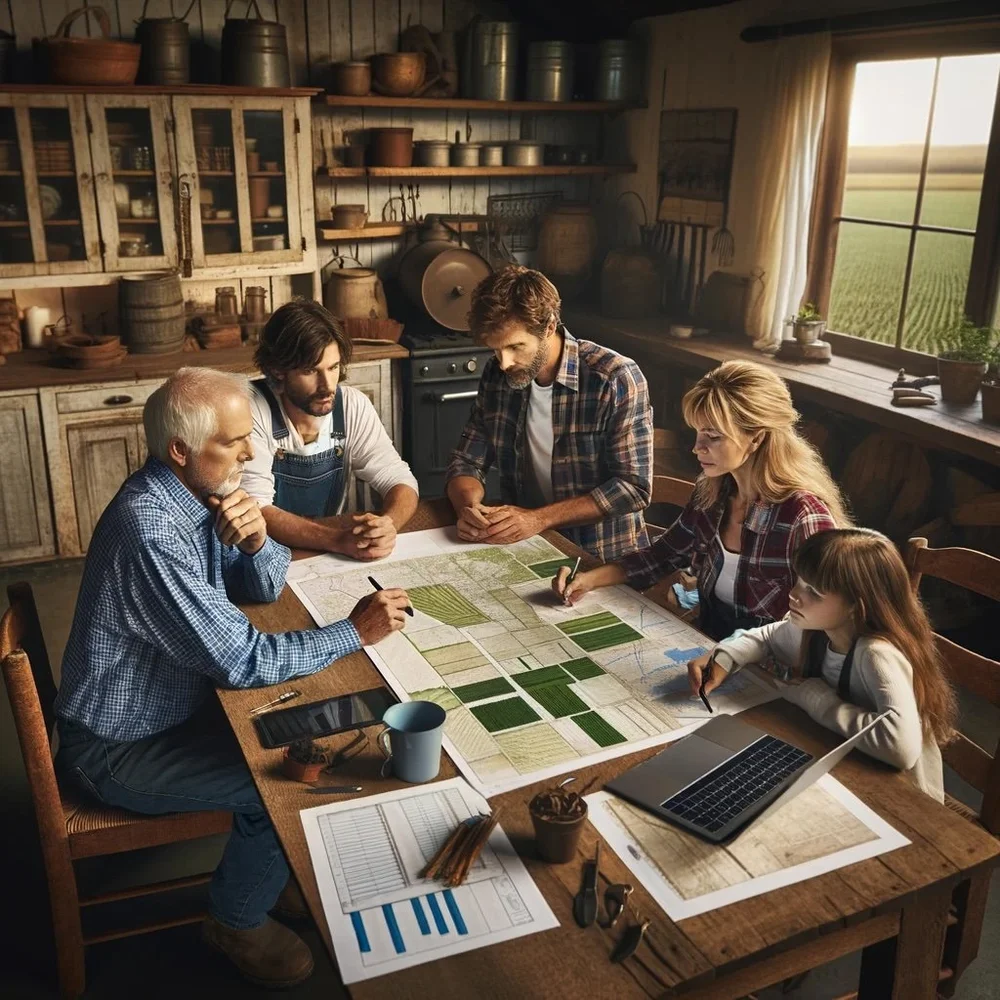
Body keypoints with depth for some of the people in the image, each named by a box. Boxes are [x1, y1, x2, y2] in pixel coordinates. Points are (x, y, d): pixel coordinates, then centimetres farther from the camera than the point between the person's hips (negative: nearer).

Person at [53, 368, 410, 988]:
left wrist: (256, 542, -21)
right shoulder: (149, 530, -33)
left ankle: (277, 869, 28)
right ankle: (238, 921, 15)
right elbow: (240, 661, -31)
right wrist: (355, 632, -24)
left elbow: (265, 586, 1)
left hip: (172, 703, 8)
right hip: (119, 751, -8)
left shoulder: (195, 493, -5)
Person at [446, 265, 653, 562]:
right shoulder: (496, 375, 2)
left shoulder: (615, 380, -15)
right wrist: (468, 507, -16)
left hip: (603, 559, -3)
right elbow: (467, 462, 7)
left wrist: (539, 518, -22)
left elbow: (634, 487, -16)